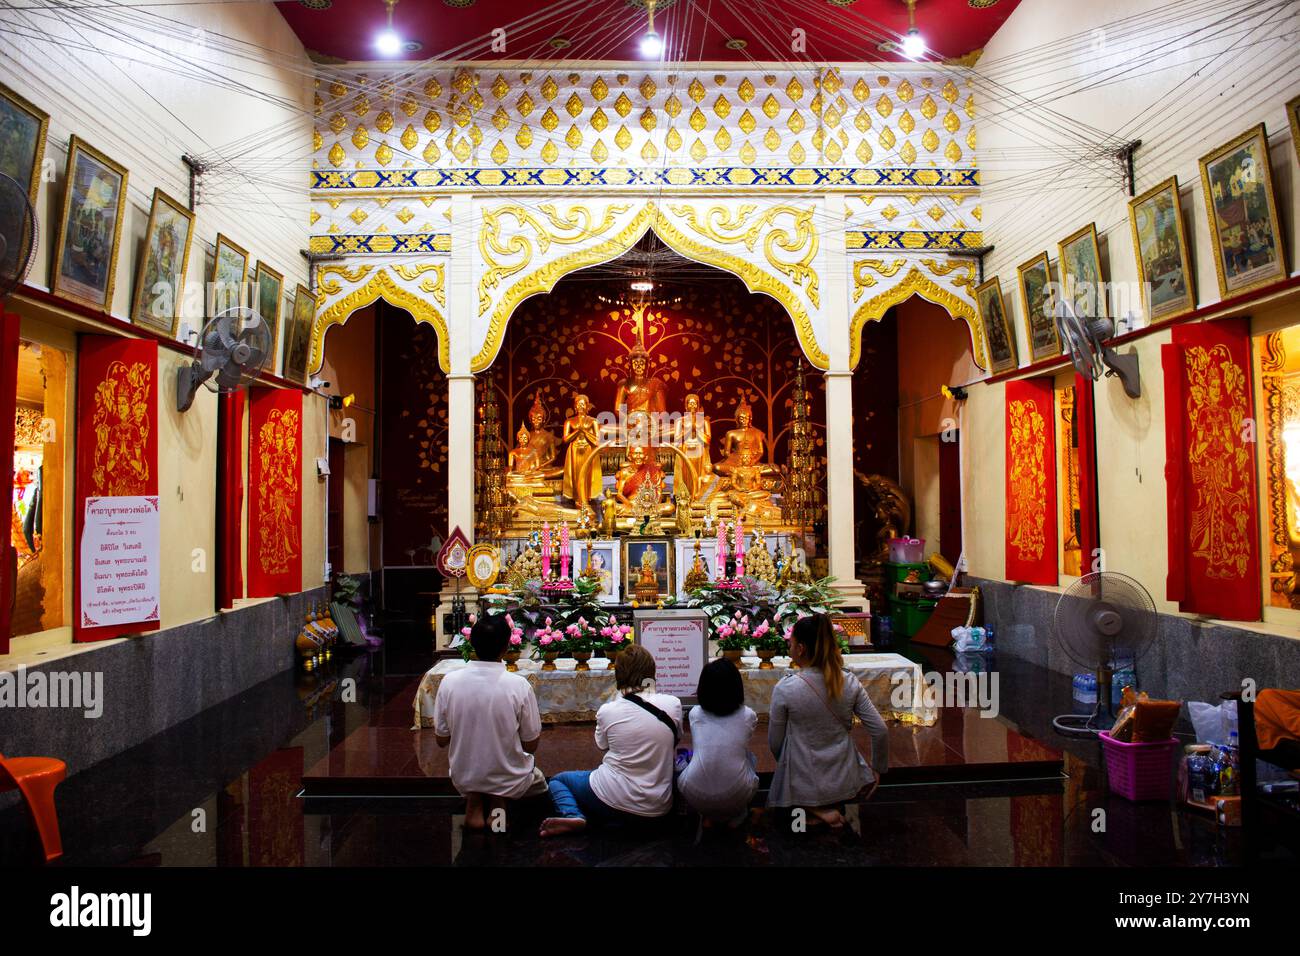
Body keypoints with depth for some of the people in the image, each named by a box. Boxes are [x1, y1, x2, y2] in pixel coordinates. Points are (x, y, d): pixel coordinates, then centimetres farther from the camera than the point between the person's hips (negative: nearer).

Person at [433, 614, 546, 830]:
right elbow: (531, 745, -10)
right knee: (538, 780, 32)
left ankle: (474, 801, 8)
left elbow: (441, 740, -4)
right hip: (508, 781, -2)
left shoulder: (449, 682, -16)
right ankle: (498, 802, 4)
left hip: (463, 780, 2)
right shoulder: (519, 685, -22)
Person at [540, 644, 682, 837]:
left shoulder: (607, 711, -11)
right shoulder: (673, 704, -7)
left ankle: (574, 816, -6)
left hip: (611, 800, -3)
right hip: (659, 808, 3)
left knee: (557, 780, 22)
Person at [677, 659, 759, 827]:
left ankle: (708, 816, 21)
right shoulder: (748, 716, 0)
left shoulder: (695, 714, 2)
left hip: (696, 798, 0)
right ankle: (736, 816, 24)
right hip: (736, 798, 0)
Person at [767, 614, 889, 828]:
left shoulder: (785, 688, -18)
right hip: (845, 783, 5)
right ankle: (835, 803, 14)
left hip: (803, 787, -5)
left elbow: (775, 743, -6)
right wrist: (878, 769, 15)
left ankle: (816, 809, 2)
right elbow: (881, 731, -3)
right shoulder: (850, 683, -9)